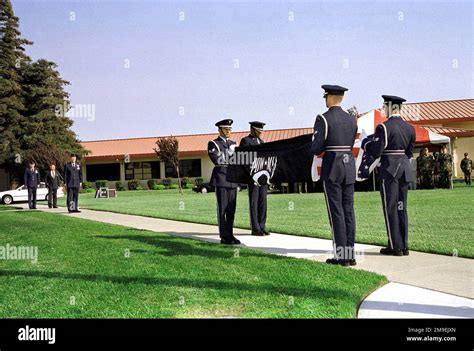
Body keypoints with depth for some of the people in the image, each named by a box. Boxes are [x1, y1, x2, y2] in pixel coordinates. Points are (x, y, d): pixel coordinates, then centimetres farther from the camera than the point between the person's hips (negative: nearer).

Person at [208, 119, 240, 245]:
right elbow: (217, 160, -13)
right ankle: (224, 236, -1)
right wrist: (230, 152, -7)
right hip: (221, 178, -6)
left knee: (231, 208, 6)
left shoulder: (233, 143, 19)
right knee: (222, 208, -4)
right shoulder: (213, 144, 1)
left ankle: (230, 234, 12)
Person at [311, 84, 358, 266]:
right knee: (348, 211, 8)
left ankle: (341, 256, -1)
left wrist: (317, 150, 11)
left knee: (336, 212, -3)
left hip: (331, 167, -6)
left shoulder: (323, 118, -8)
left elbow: (316, 148, -12)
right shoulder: (351, 119, 12)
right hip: (349, 165, 6)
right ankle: (350, 255, 11)